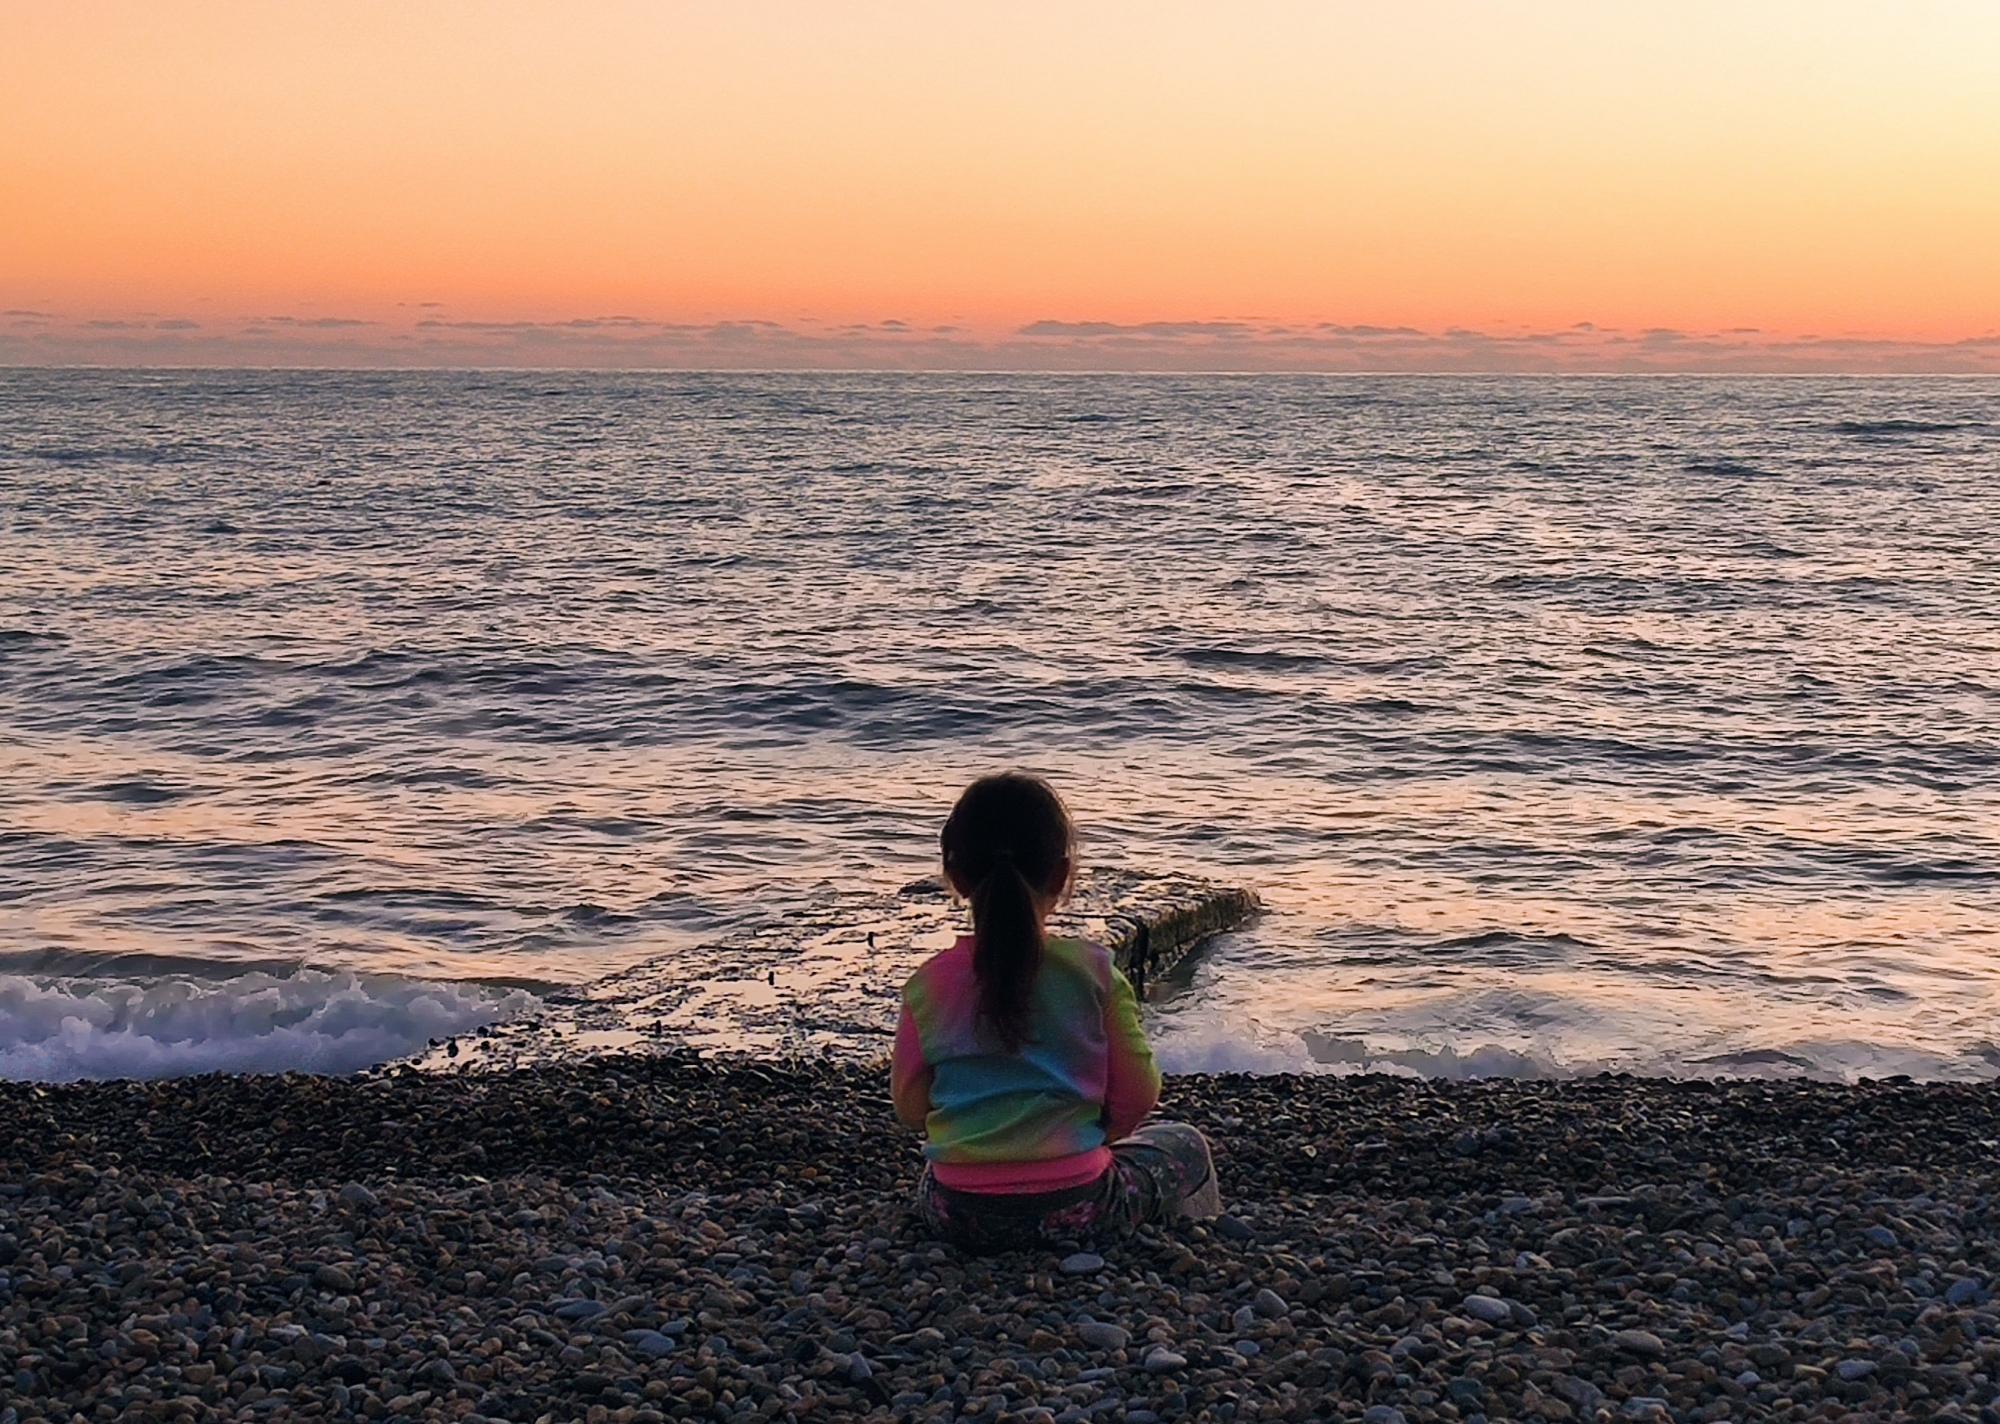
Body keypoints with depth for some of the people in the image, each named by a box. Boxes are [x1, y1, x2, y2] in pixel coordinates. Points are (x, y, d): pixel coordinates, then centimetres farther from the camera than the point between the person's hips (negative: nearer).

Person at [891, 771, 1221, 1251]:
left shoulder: (928, 986, -4)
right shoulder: (1093, 970, -9)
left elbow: (910, 1107, 3)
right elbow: (1137, 1096, -3)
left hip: (958, 1217, 3)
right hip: (1073, 1209, -2)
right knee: (1184, 1146, 27)